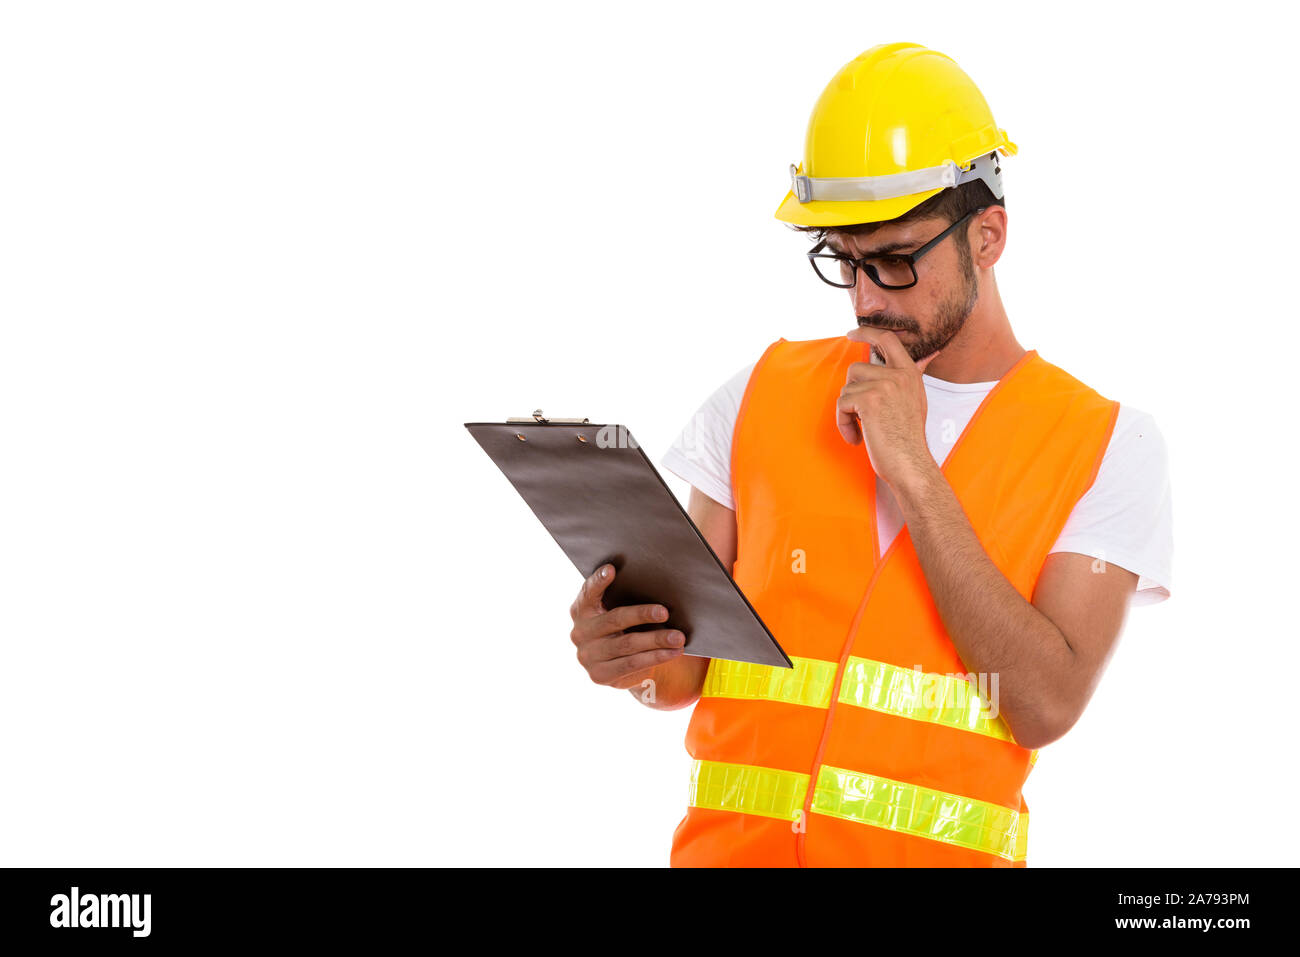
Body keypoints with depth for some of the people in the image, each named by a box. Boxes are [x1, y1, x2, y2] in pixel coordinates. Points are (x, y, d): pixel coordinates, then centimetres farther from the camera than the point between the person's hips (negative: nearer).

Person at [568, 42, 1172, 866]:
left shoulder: (1105, 443, 4)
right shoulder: (764, 395, 11)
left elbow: (1046, 704, -8)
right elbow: (691, 664, 15)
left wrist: (911, 471, -8)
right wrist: (638, 659, -8)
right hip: (735, 845, 3)